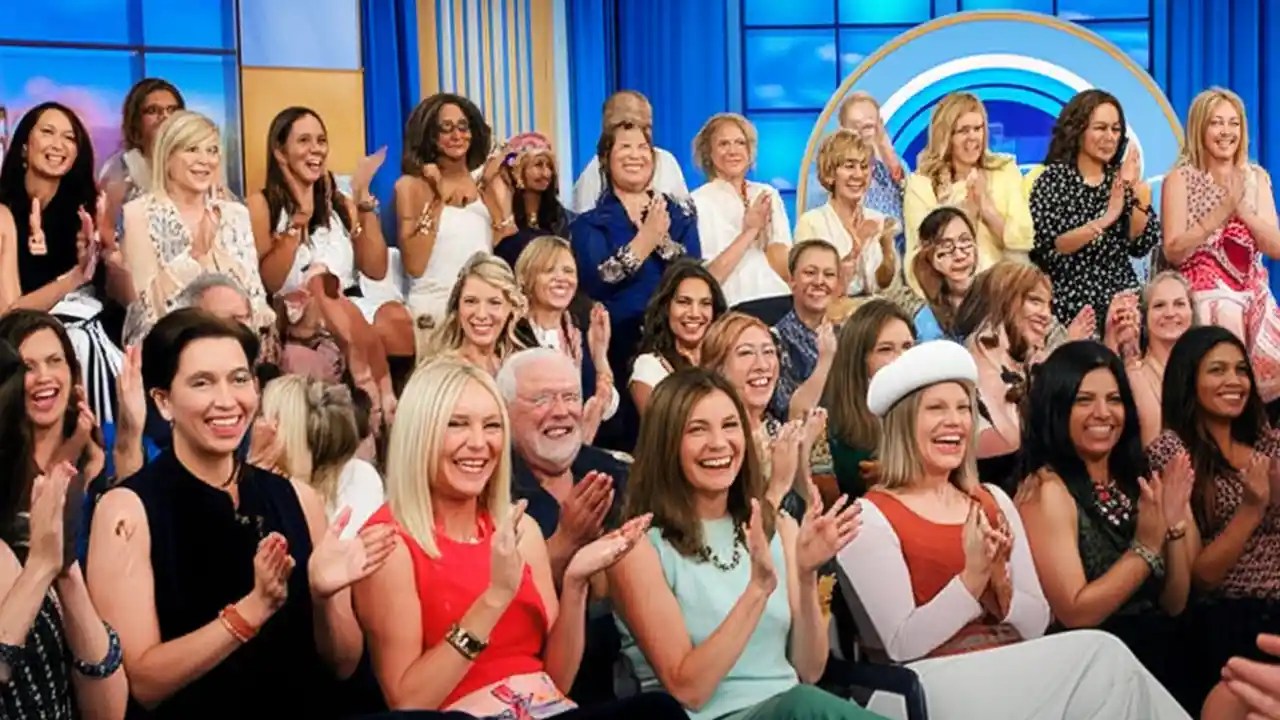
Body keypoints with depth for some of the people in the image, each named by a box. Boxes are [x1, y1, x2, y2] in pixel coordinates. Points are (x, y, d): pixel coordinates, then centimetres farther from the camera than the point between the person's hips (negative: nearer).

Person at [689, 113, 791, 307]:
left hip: (780, 302, 4)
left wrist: (765, 227, -6)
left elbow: (787, 273, 7)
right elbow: (706, 278, -7)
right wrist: (749, 232, -7)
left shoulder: (768, 195, 13)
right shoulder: (698, 202, 0)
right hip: (732, 309, -3)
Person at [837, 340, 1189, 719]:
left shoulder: (994, 501, 12)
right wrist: (973, 575, -20)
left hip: (1013, 671, 6)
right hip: (935, 685, -5)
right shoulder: (871, 517, -6)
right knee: (1101, 654, -23)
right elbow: (902, 646, -13)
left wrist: (999, 579, -12)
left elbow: (1036, 627, 8)